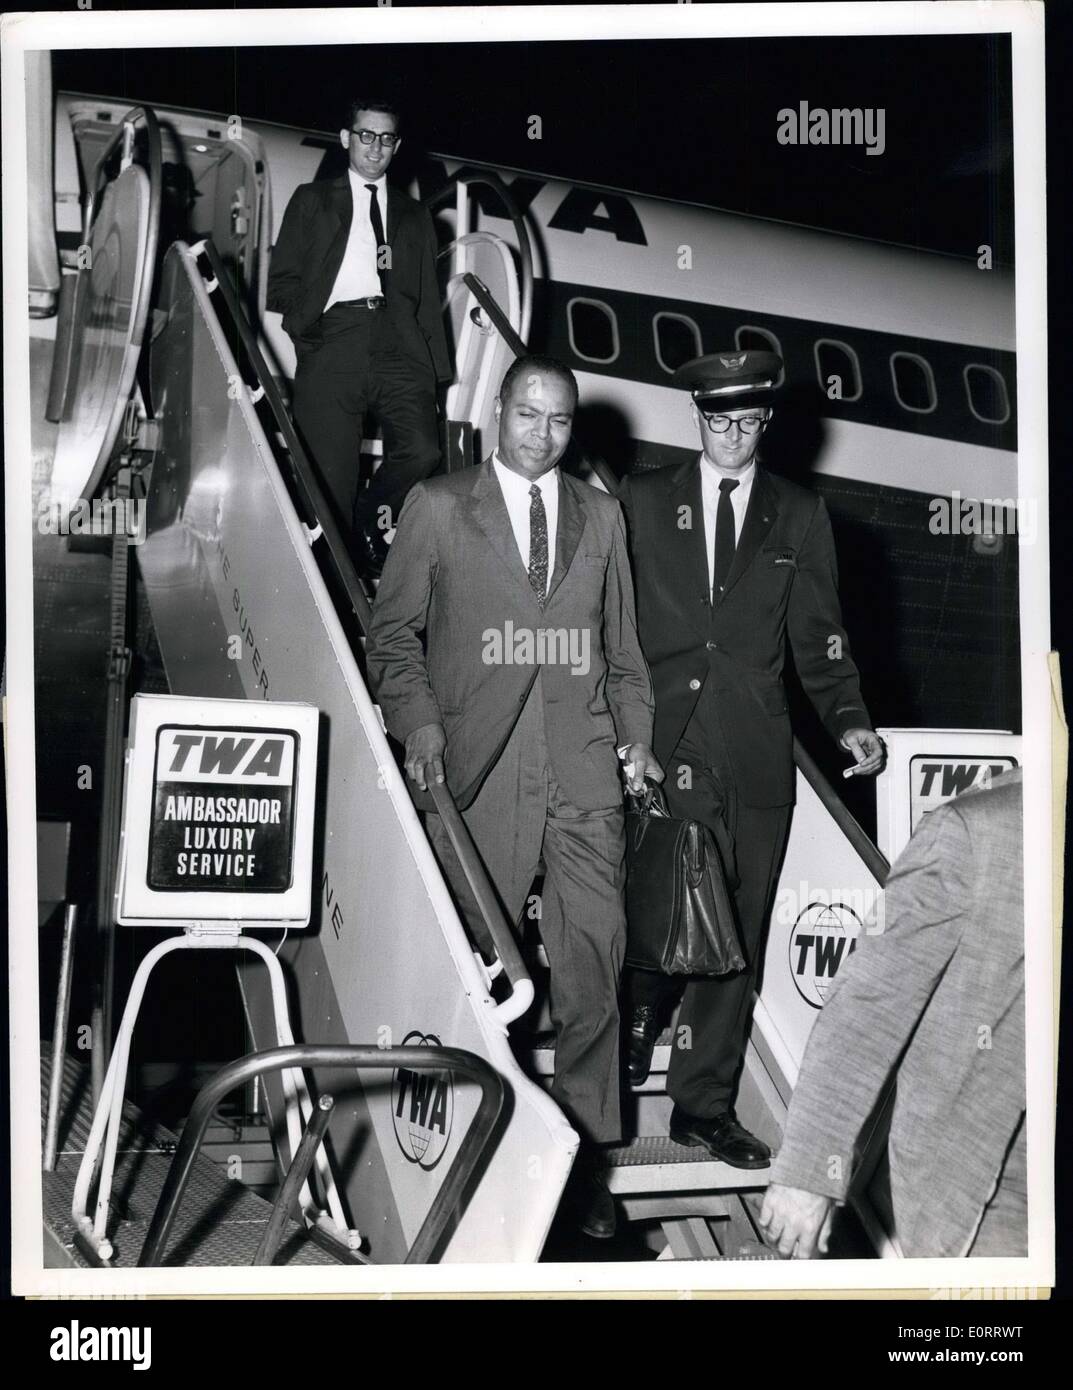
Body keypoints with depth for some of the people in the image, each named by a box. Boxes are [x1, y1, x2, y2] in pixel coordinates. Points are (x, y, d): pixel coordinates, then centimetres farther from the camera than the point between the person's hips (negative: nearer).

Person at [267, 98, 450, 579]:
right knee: (331, 479, -9)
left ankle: (369, 521, 4)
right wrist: (307, 317, -3)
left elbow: (429, 300, 22)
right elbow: (281, 284, 15)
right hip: (334, 339, -1)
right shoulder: (313, 200, 22)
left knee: (422, 451, -23)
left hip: (399, 344, 1)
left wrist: (438, 372, 12)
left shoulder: (414, 216, 27)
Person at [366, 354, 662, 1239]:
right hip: (479, 763, -2)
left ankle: (586, 1146, 6)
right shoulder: (438, 508, 8)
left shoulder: (601, 516, 18)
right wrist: (418, 723, -7)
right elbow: (394, 633, 7)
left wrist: (638, 735, 10)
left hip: (584, 763, 2)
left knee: (594, 957, -5)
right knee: (477, 957, 2)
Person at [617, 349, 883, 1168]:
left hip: (755, 756, 2)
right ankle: (623, 1066, 22)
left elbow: (819, 639, 11)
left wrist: (849, 722, -4)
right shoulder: (642, 502, 9)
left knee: (737, 933, 5)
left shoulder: (801, 517, 12)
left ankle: (706, 1106, 17)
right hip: (661, 750, -2)